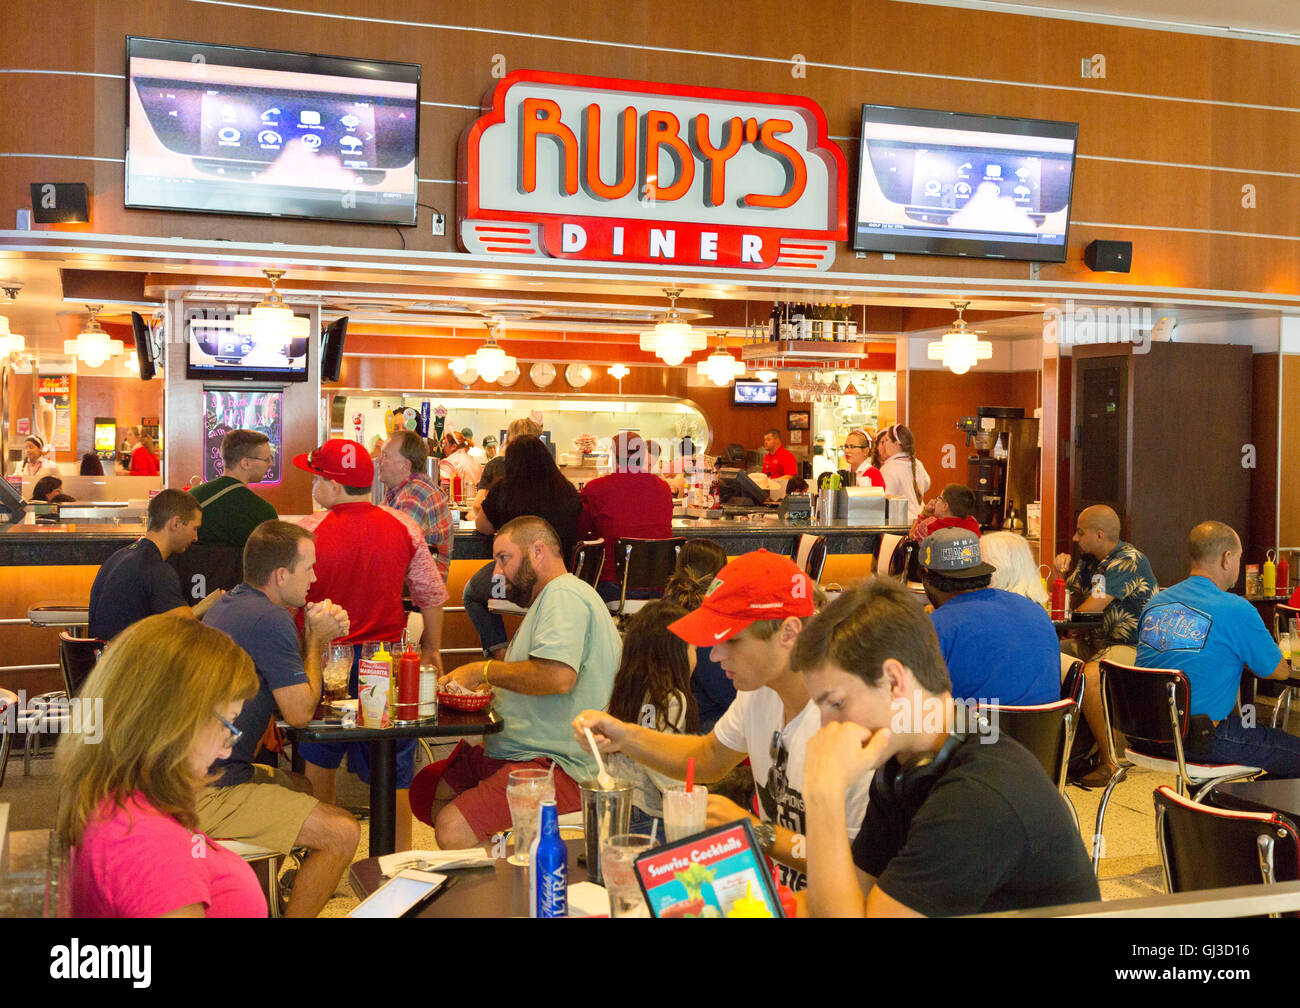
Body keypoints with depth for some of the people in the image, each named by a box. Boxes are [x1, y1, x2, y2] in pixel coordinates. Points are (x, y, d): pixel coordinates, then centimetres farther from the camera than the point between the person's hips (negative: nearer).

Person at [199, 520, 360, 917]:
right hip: (206, 793, -11)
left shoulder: (230, 604, 13)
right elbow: (300, 713, -12)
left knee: (302, 788, 32)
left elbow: (283, 687, 20)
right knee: (342, 833, -13)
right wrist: (316, 640, -1)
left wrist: (318, 637, 6)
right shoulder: (271, 620, -18)